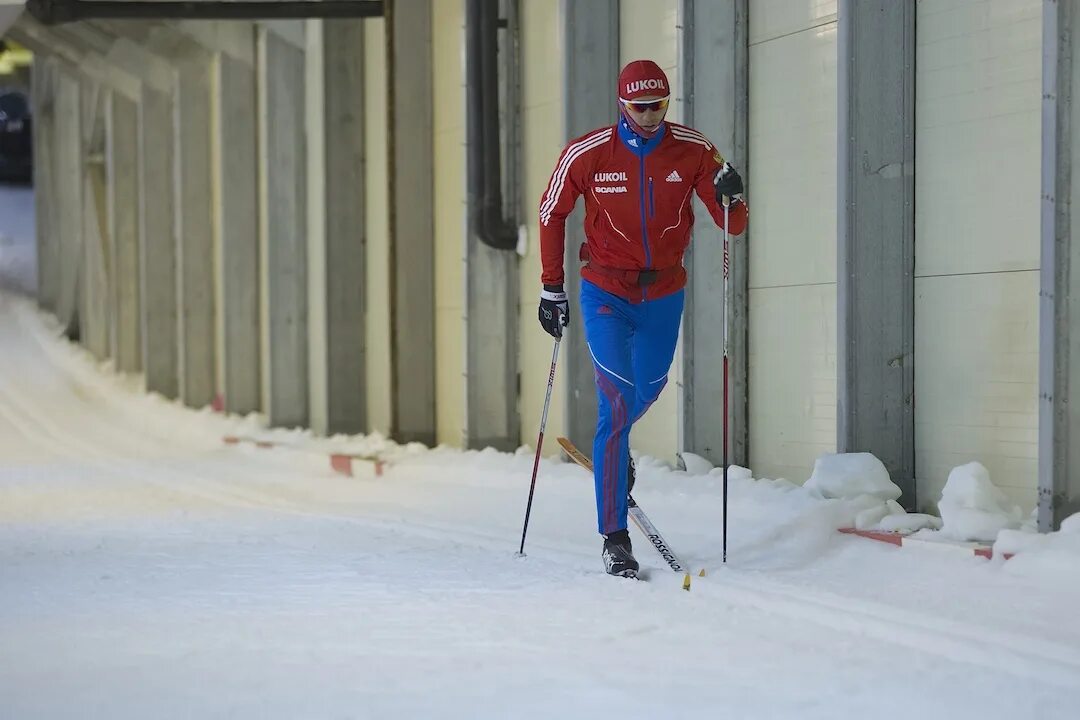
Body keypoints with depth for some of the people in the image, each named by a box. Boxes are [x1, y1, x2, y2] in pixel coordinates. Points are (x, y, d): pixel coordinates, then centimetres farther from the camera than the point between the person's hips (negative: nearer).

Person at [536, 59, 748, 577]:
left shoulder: (692, 151, -9)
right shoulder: (587, 154, -12)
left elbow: (732, 225, -6)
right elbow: (551, 214, 3)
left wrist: (730, 199, -29)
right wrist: (551, 288, 2)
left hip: (663, 293, 3)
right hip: (605, 293, -3)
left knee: (649, 387, 20)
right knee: (618, 401, -14)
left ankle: (612, 450, 56)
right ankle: (614, 536, -12)